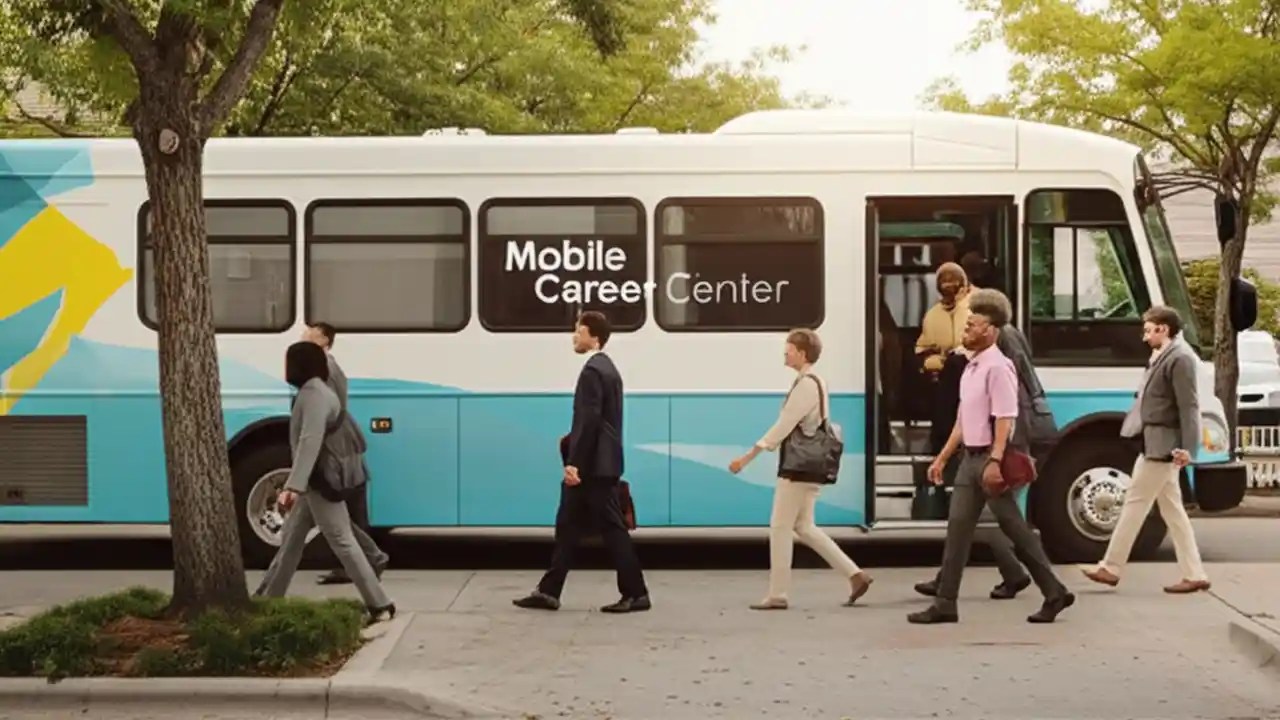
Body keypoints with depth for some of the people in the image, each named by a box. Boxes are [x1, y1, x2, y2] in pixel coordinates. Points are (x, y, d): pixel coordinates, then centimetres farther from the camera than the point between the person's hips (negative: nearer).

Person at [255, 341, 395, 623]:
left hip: (322, 482, -11)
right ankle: (266, 599, 25)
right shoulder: (313, 393, 14)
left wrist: (292, 486, -39)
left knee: (342, 542, -7)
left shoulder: (314, 396, -20)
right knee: (291, 537, 16)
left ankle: (380, 605, -5)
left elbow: (310, 443, -32)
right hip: (316, 481, 11)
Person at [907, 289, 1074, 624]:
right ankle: (945, 603, 6)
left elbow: (1005, 419, -21)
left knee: (1014, 527, -2)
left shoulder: (998, 367, -14)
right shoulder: (972, 367, 14)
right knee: (958, 528, 5)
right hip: (971, 457, 9)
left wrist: (995, 461, -29)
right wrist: (942, 457, 19)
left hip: (990, 458, -9)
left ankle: (1054, 592, 9)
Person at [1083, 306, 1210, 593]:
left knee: (1136, 503, -3)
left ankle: (1111, 568, 5)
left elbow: (1188, 406, -19)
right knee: (1172, 510, 10)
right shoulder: (1162, 356, 15)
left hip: (1162, 446, -10)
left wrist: (1187, 447, -24)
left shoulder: (1179, 357, -14)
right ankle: (1194, 575, 12)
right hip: (1155, 444, 10)